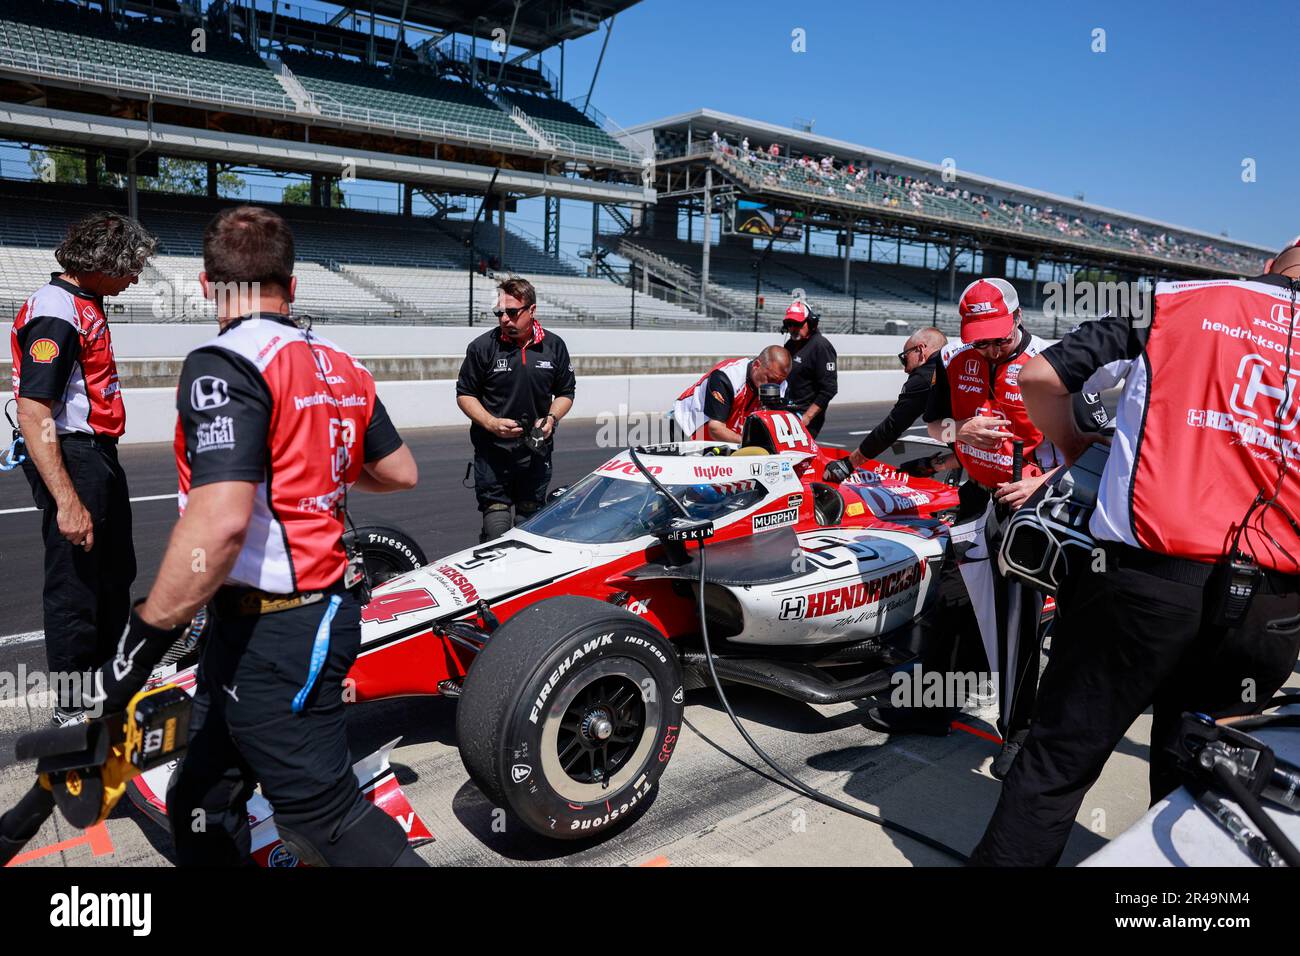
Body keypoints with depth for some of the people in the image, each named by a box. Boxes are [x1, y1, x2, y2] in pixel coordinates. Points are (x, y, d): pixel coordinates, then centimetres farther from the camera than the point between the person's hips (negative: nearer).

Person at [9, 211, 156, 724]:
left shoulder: (84, 305, 12)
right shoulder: (55, 312, -20)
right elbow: (33, 415, -26)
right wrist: (67, 502, -30)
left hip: (99, 455, 11)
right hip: (71, 457, -11)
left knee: (116, 572, 22)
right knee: (74, 581, 1)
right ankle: (71, 705, 17)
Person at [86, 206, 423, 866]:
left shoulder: (223, 365, -17)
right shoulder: (342, 366, 6)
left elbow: (220, 519, -28)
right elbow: (401, 472, 15)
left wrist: (144, 637, -19)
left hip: (267, 633, -8)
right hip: (326, 607, 8)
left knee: (324, 815, 5)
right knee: (202, 803, 21)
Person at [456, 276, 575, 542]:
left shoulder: (554, 346, 5)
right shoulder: (482, 346, -3)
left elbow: (565, 393, 14)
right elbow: (464, 394, 2)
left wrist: (551, 418, -6)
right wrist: (491, 423, -13)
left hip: (537, 450, 3)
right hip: (492, 452, -2)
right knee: (496, 533, -5)